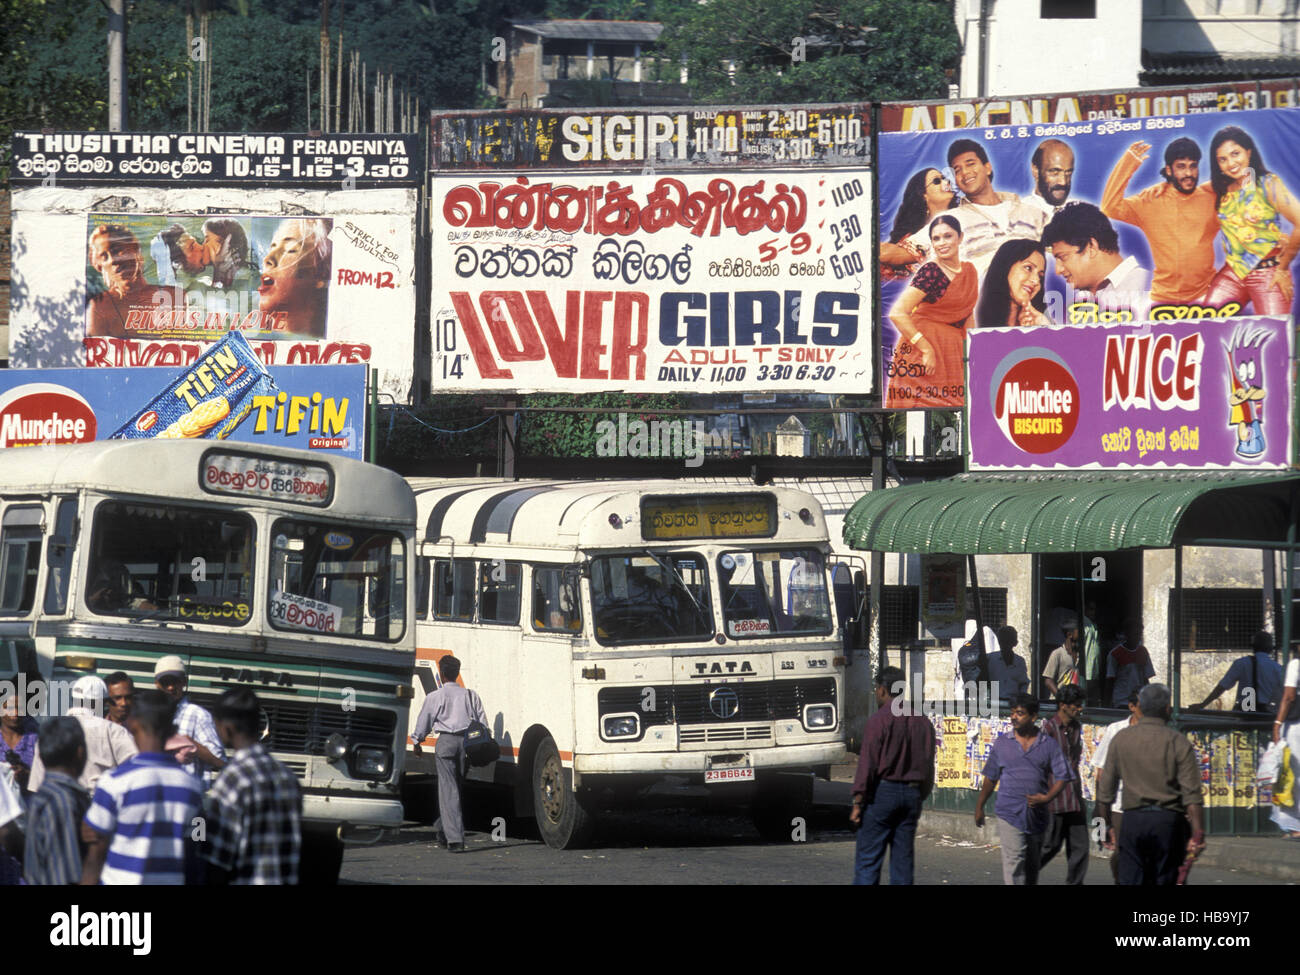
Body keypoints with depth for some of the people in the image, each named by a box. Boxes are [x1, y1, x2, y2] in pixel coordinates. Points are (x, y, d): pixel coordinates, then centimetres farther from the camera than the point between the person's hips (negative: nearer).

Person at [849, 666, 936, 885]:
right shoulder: (922, 722, 10)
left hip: (882, 792, -6)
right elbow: (928, 767, 13)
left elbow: (868, 764, -13)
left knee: (867, 860, -5)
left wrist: (858, 802, -12)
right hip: (911, 794, 6)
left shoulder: (878, 721, -9)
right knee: (903, 861, 8)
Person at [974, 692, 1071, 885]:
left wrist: (1046, 798, -13)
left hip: (1037, 816, 1)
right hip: (1009, 813, -1)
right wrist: (979, 806, 14)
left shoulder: (1049, 744, 4)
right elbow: (990, 778, 14)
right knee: (1013, 861, -14)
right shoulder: (1002, 743, 6)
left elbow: (1062, 777, 3)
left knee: (1032, 864, 12)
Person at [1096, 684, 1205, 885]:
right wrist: (1198, 834, -10)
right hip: (1168, 820, -2)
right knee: (1165, 883, 6)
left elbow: (1105, 788, 9)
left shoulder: (1122, 739, 6)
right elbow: (1191, 794, -9)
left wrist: (1107, 825, 18)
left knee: (1130, 881, 0)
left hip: (1133, 819, 2)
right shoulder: (1178, 742, -3)